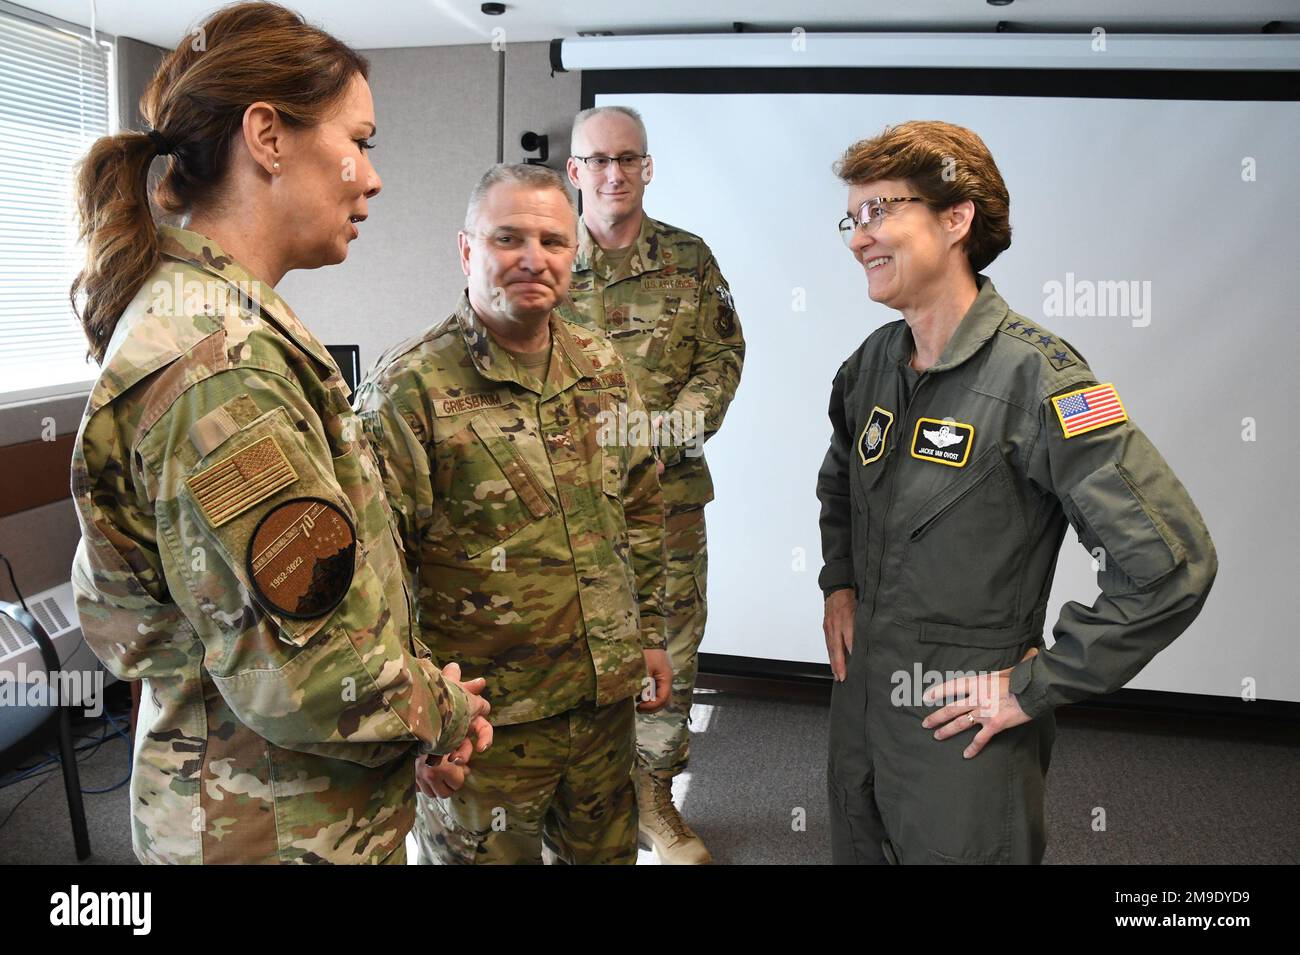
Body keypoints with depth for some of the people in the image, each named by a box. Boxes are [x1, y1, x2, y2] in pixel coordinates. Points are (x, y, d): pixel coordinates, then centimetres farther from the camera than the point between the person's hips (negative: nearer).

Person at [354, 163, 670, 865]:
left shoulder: (604, 370, 4)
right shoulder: (407, 388, -15)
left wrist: (650, 633, 14)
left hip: (606, 701, 6)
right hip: (484, 725, -5)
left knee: (606, 851, 23)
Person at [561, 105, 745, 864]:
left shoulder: (691, 260, 6)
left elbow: (724, 358, 5)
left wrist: (670, 426, -10)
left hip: (670, 488, 1)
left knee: (672, 645, 8)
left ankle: (654, 795, 28)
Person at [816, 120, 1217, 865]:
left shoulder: (1035, 376, -20)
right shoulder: (873, 363, 1)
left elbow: (1171, 564, -24)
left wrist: (1036, 687, -18)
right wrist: (839, 584, 8)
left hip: (963, 734, -6)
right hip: (858, 702, 7)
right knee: (856, 848, 23)